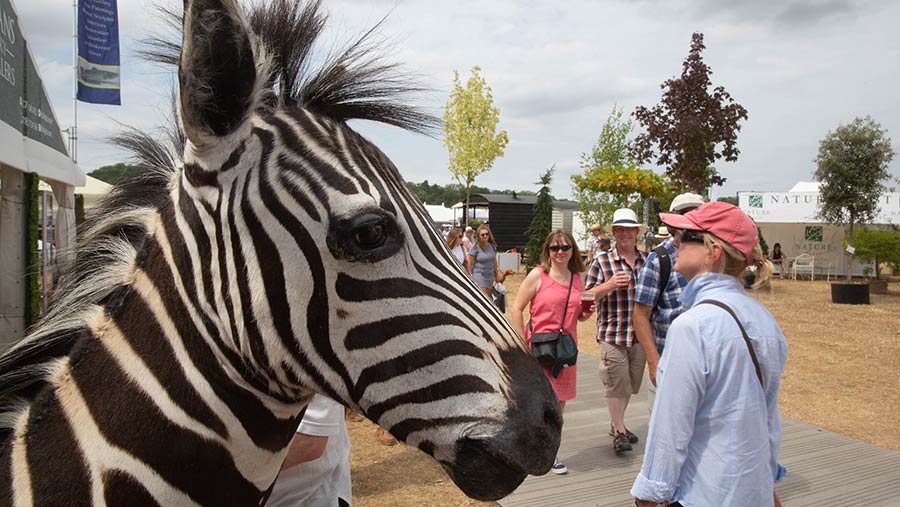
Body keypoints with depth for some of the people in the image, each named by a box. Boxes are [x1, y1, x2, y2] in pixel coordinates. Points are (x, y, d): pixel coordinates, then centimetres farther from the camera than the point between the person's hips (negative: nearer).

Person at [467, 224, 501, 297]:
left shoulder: (492, 246, 5)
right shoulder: (475, 248, -11)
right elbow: (469, 263, -7)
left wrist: (496, 275, 19)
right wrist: (470, 277, -7)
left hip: (490, 276, 5)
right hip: (478, 275, -5)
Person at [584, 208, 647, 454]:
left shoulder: (647, 260, 9)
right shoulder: (601, 260, -4)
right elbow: (588, 295, -7)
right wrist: (609, 284, -24)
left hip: (640, 334, 4)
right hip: (612, 334, -4)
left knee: (629, 385, 16)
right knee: (617, 386, 1)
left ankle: (617, 422, 35)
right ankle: (619, 432, 17)